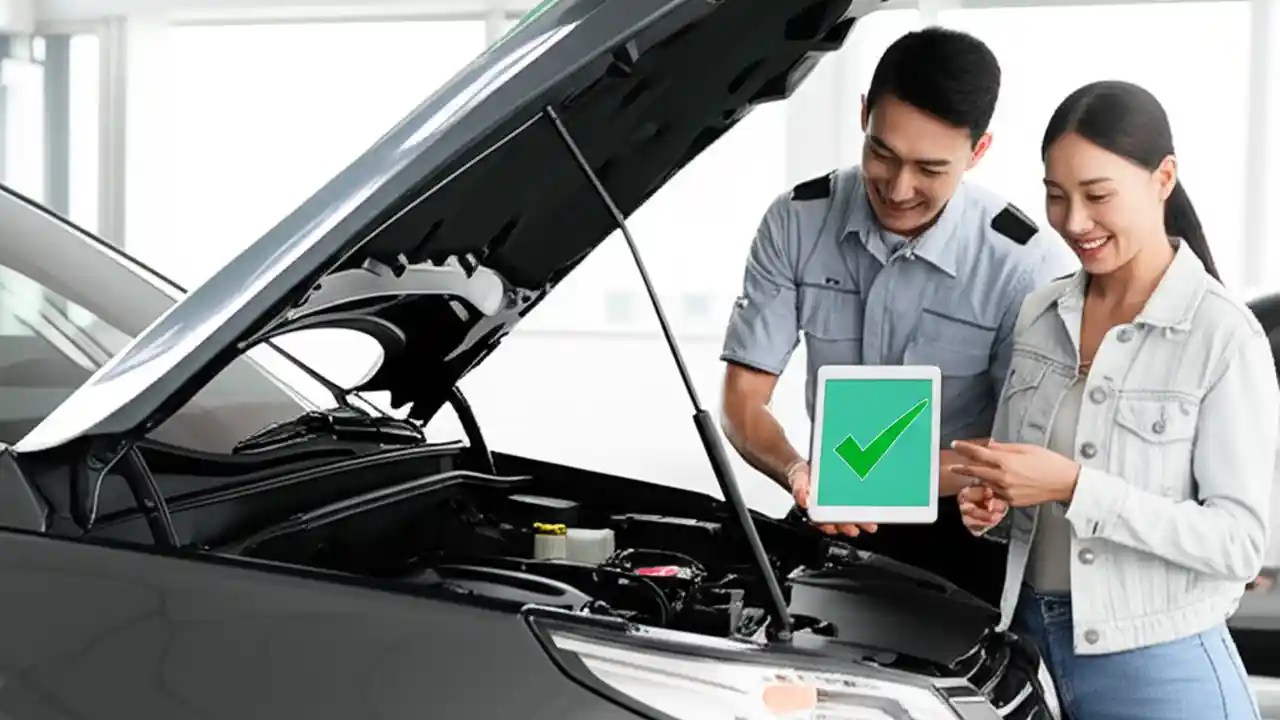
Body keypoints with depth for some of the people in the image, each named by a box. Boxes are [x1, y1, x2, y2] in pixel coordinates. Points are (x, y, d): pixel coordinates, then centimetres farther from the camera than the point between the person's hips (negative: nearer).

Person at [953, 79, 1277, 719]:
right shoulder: (1040, 315, 4)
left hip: (1157, 667, -5)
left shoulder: (1224, 338, -13)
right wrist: (991, 502, -6)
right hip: (1031, 641, 5)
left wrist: (1075, 488, -24)